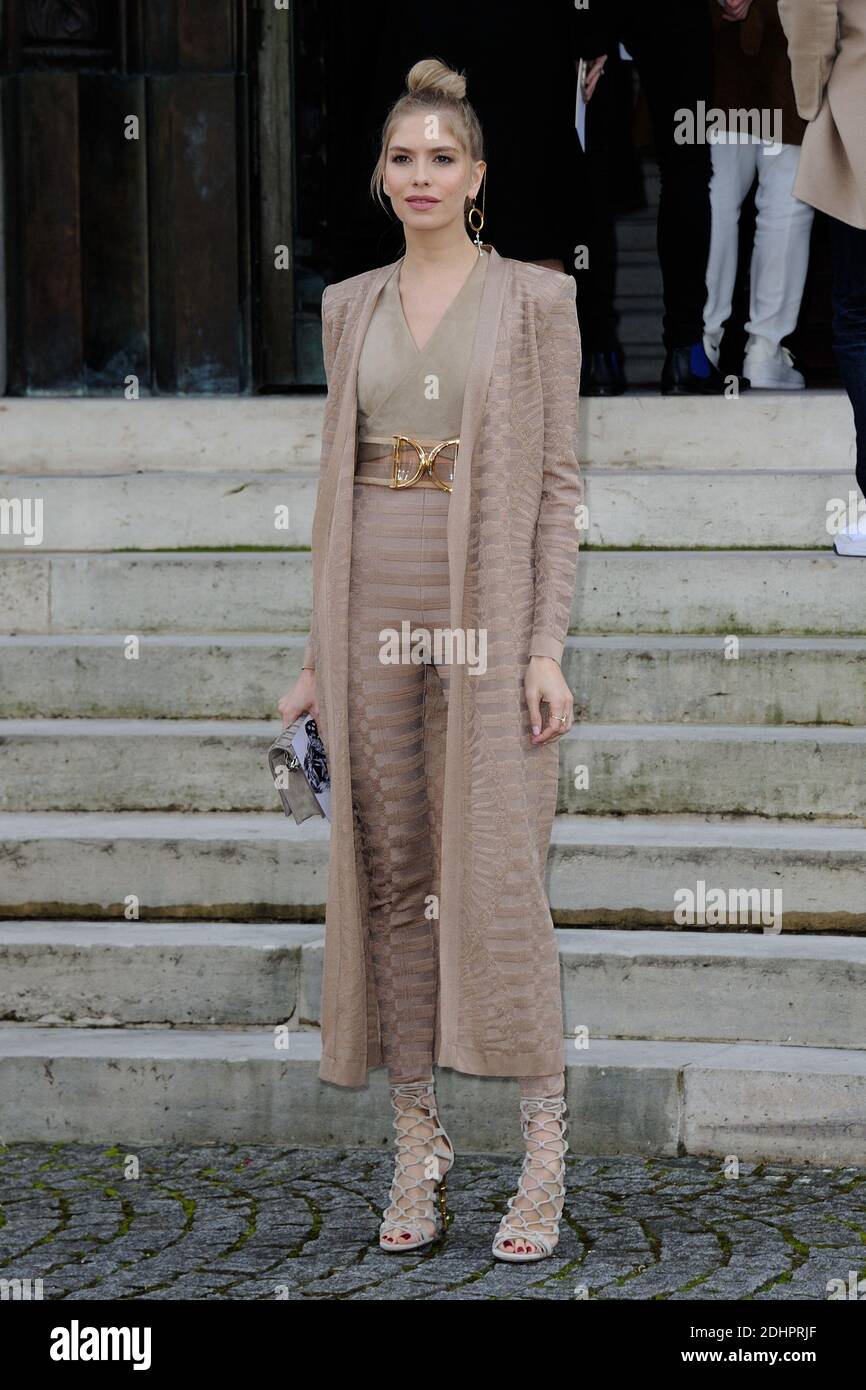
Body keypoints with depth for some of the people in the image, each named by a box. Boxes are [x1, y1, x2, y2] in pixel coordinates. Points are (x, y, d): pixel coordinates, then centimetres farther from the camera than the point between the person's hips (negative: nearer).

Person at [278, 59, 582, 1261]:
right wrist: (319, 651, 8)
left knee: (496, 878, -7)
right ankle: (416, 1141, 14)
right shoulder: (351, 308, 12)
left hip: (488, 608, -4)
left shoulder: (534, 299, 1)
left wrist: (547, 644, -11)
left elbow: (558, 481, -2)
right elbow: (338, 479, 13)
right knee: (389, 877, 5)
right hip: (375, 609, 4)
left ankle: (544, 1160, 0)